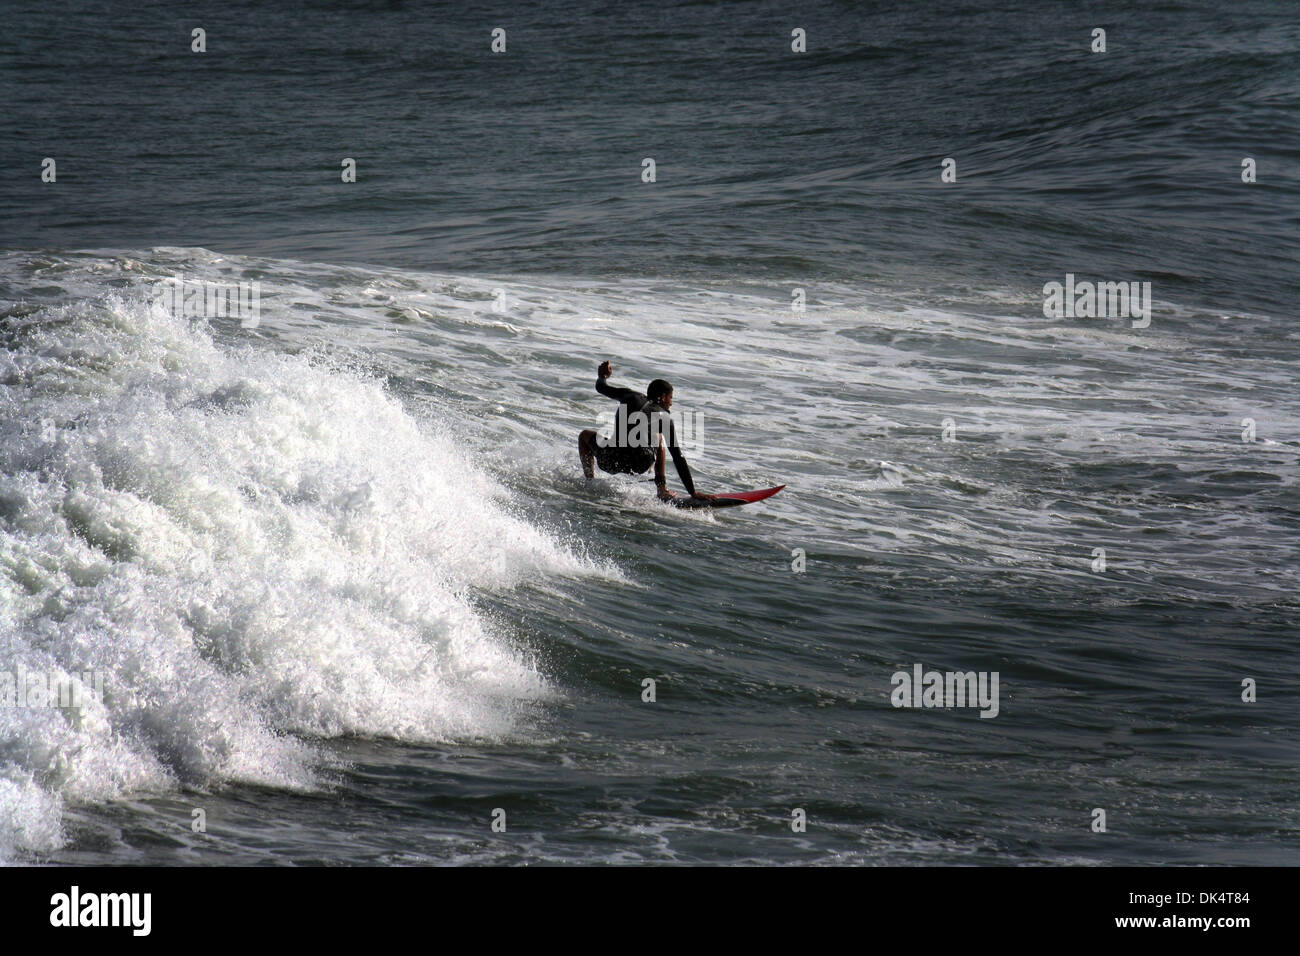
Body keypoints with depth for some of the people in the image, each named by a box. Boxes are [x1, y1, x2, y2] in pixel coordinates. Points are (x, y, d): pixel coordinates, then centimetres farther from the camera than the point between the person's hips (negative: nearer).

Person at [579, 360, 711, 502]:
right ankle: (662, 490, 29)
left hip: (611, 462, 0)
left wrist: (602, 376, 56)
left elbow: (601, 387, 31)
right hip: (640, 466, 0)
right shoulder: (665, 417, 18)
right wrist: (692, 492, 18)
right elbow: (678, 458, 16)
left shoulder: (632, 397, 20)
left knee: (585, 435, 34)